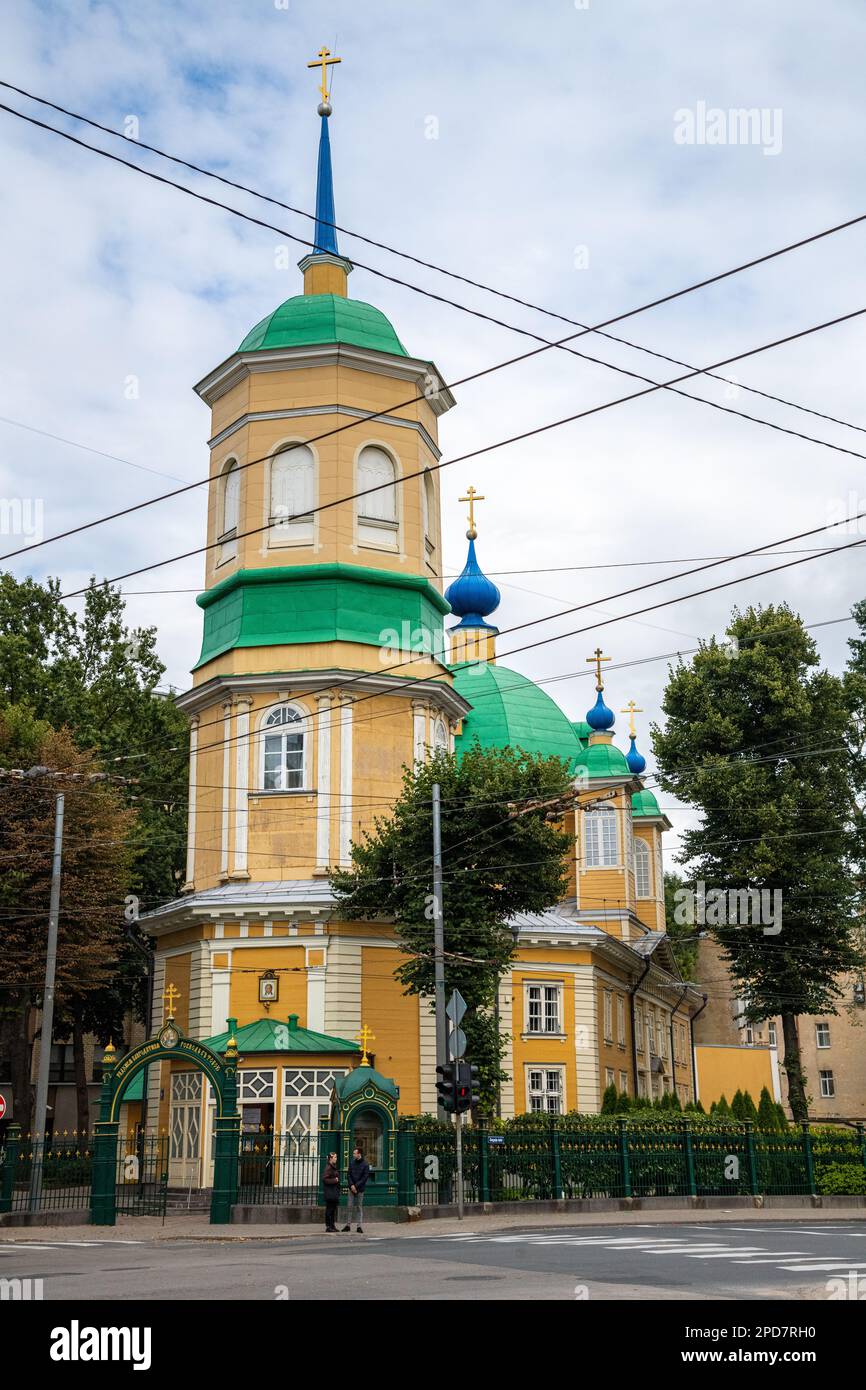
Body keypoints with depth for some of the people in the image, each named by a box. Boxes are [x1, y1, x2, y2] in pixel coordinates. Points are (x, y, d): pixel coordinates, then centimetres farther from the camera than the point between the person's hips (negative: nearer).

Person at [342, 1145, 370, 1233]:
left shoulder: (365, 1164, -6)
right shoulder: (352, 1163, 6)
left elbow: (365, 1177, -9)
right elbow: (349, 1175, 6)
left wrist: (356, 1186, -13)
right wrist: (351, 1185, -9)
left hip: (360, 1189, -3)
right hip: (351, 1188, 3)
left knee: (359, 1207, 1)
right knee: (350, 1206, 3)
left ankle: (359, 1226, 4)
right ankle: (348, 1225, 7)